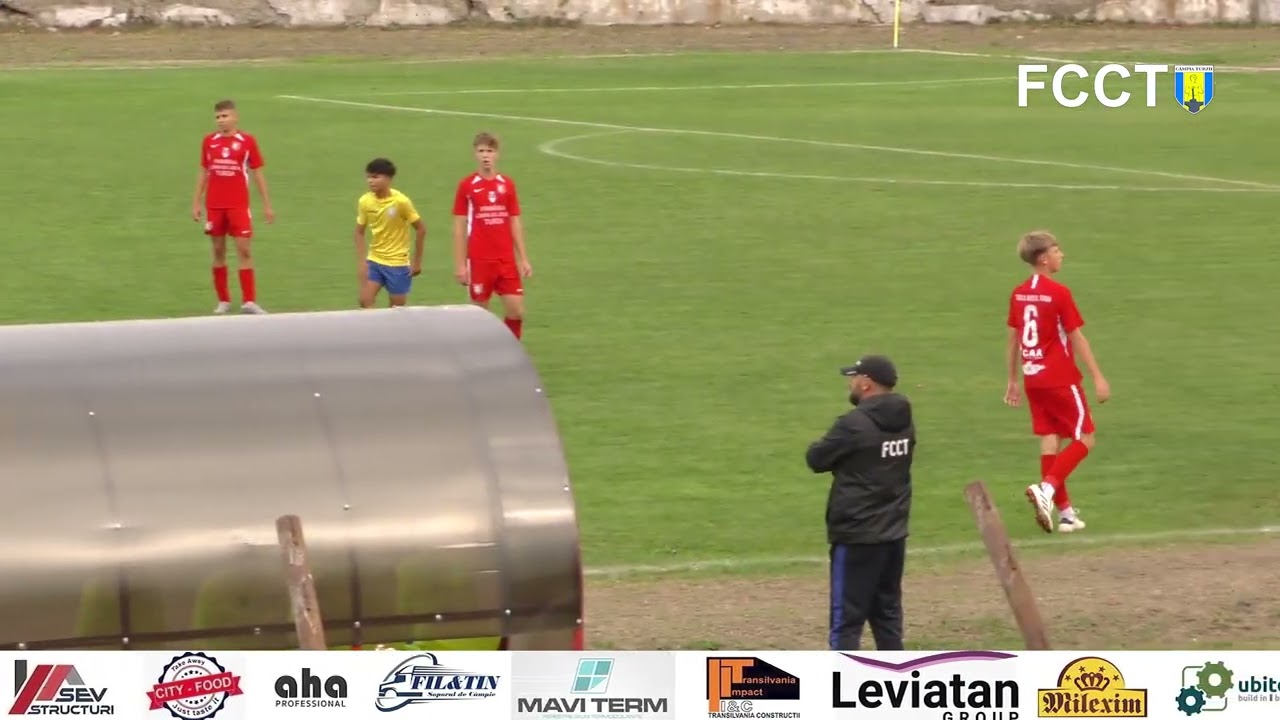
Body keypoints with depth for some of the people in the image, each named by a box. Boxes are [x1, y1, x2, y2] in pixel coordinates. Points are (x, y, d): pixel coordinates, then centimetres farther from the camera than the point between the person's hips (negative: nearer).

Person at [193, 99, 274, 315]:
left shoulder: (247, 141, -1)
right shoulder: (209, 142, 6)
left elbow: (257, 174, 3)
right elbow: (203, 173, 13)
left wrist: (267, 205, 1)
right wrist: (196, 203, 9)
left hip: (239, 205, -3)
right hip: (214, 206, 3)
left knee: (244, 250, -7)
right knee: (218, 251, 6)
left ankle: (249, 301, -7)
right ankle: (223, 301, 14)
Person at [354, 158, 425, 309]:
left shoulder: (401, 201, -17)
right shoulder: (365, 201, -6)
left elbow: (421, 229, -9)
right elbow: (359, 232, 6)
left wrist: (417, 262, -6)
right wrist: (361, 262, -3)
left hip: (398, 264, -4)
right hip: (374, 261, 4)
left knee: (397, 309, 3)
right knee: (365, 302, -10)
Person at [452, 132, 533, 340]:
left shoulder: (507, 184, 6)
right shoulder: (467, 186, -2)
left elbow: (515, 224, 10)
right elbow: (459, 228, -1)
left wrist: (524, 259, 6)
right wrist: (460, 264, -6)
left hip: (506, 260, 2)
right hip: (479, 261, -2)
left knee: (516, 310, -4)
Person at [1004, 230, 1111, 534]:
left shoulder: (1019, 294, 6)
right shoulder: (1059, 293, -14)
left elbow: (1013, 340, 12)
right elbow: (1077, 339, -12)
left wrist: (1013, 381, 20)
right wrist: (1098, 377, -8)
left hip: (1033, 380, 7)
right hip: (1061, 380, -7)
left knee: (1050, 439, 10)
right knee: (1084, 439, 1)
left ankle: (1064, 510, 12)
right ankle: (1047, 488, -18)